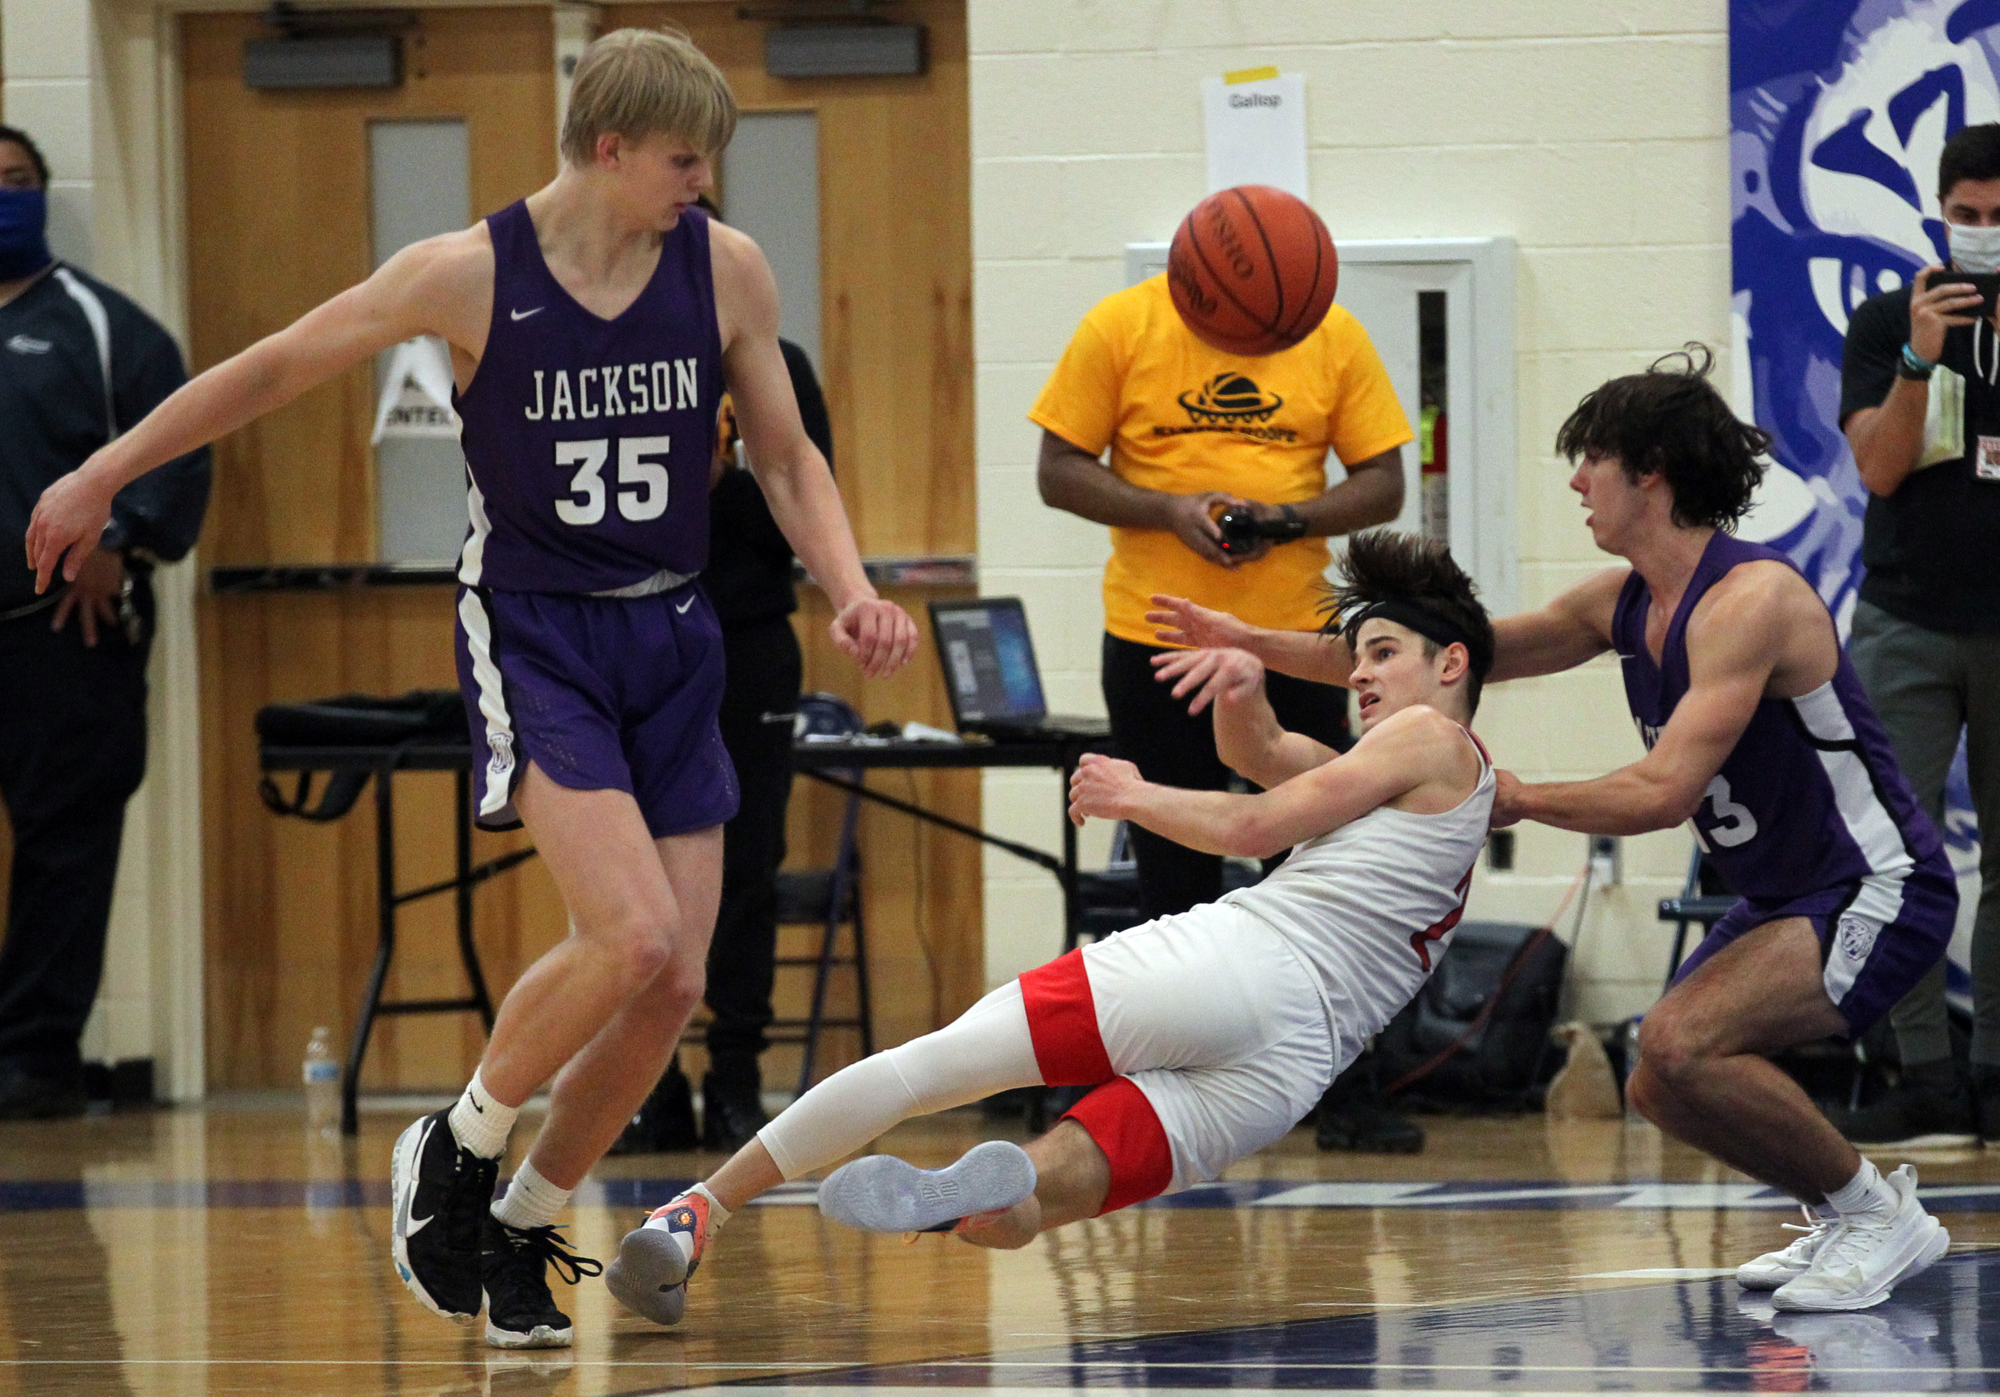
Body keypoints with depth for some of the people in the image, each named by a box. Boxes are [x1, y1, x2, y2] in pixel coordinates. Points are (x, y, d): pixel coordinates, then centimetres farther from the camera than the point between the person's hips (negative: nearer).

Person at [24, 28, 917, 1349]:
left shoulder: (726, 270, -2)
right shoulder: (468, 276, -11)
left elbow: (789, 458, 9)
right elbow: (278, 366, 1)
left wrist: (852, 589, -9)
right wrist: (103, 475, 8)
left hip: (672, 644, 4)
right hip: (532, 635, -4)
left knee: (674, 985, -2)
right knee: (631, 935, -23)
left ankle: (524, 1225, 19)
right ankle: (455, 1149, 2)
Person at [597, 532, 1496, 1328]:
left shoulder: (1430, 736, 14)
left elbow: (1255, 827, 8)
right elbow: (1260, 758, 28)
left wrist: (1134, 797, 21)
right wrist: (1243, 681, 8)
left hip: (1246, 957, -6)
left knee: (928, 1062, -8)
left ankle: (698, 1211, -17)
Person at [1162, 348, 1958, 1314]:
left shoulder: (1750, 599, -22)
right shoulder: (1624, 605, 6)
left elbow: (1663, 792, -29)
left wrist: (1517, 799, -16)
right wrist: (1258, 646, 10)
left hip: (1875, 890, -10)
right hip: (1782, 895, 10)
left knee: (1679, 1044, -26)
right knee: (1660, 1090, 12)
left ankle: (1879, 1214, -11)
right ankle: (1845, 1220, 26)